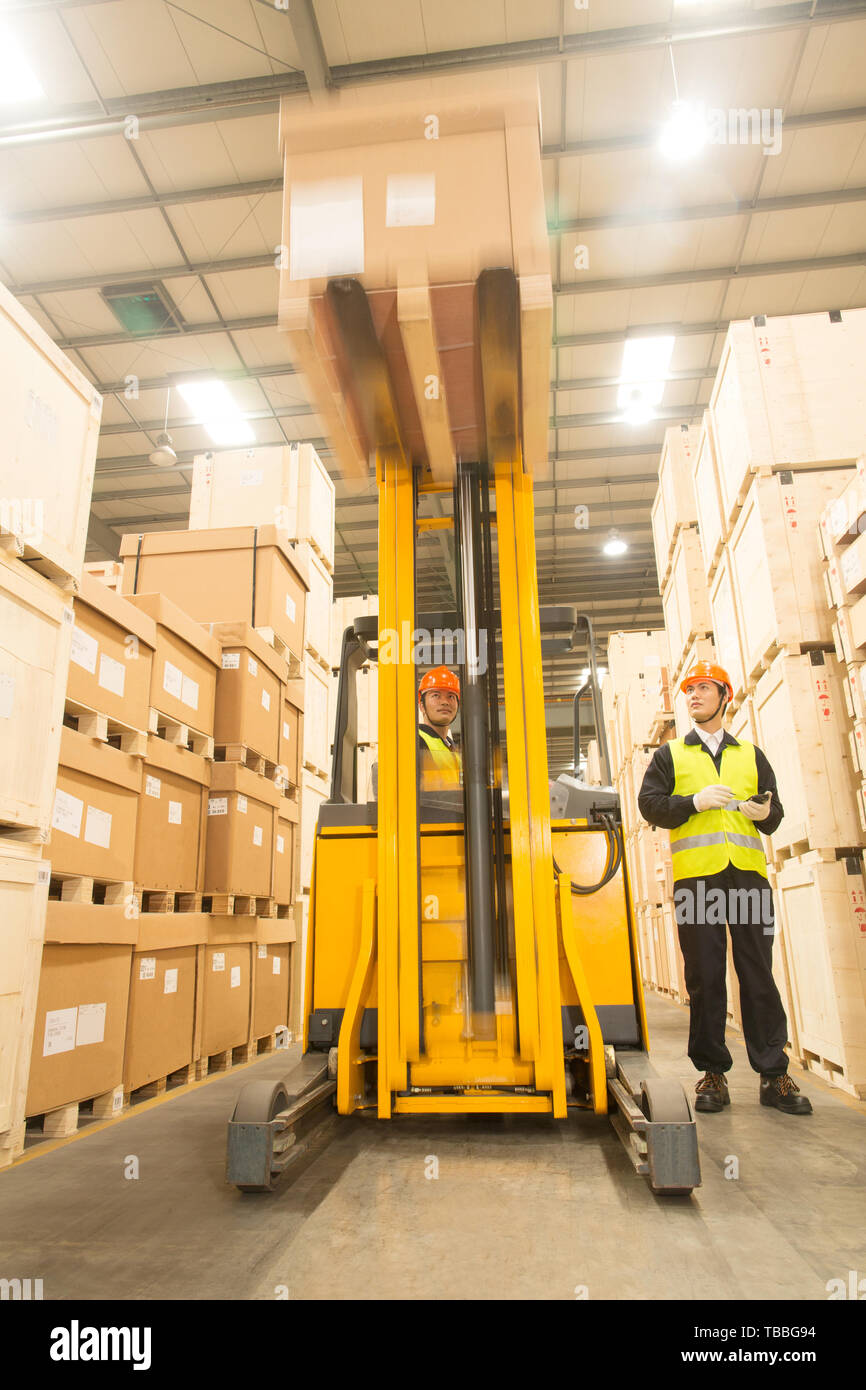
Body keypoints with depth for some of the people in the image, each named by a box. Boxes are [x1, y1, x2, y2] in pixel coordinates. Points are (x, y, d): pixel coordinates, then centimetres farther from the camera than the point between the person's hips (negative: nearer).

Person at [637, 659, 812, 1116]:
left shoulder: (751, 754, 20)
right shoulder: (670, 754, 14)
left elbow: (774, 809, 16)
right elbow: (650, 803, 3)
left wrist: (766, 813, -6)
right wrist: (695, 801, -11)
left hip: (748, 872, 2)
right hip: (696, 874, -1)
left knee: (758, 973, 2)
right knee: (705, 976, 1)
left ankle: (774, 1074, 11)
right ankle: (713, 1073, 10)